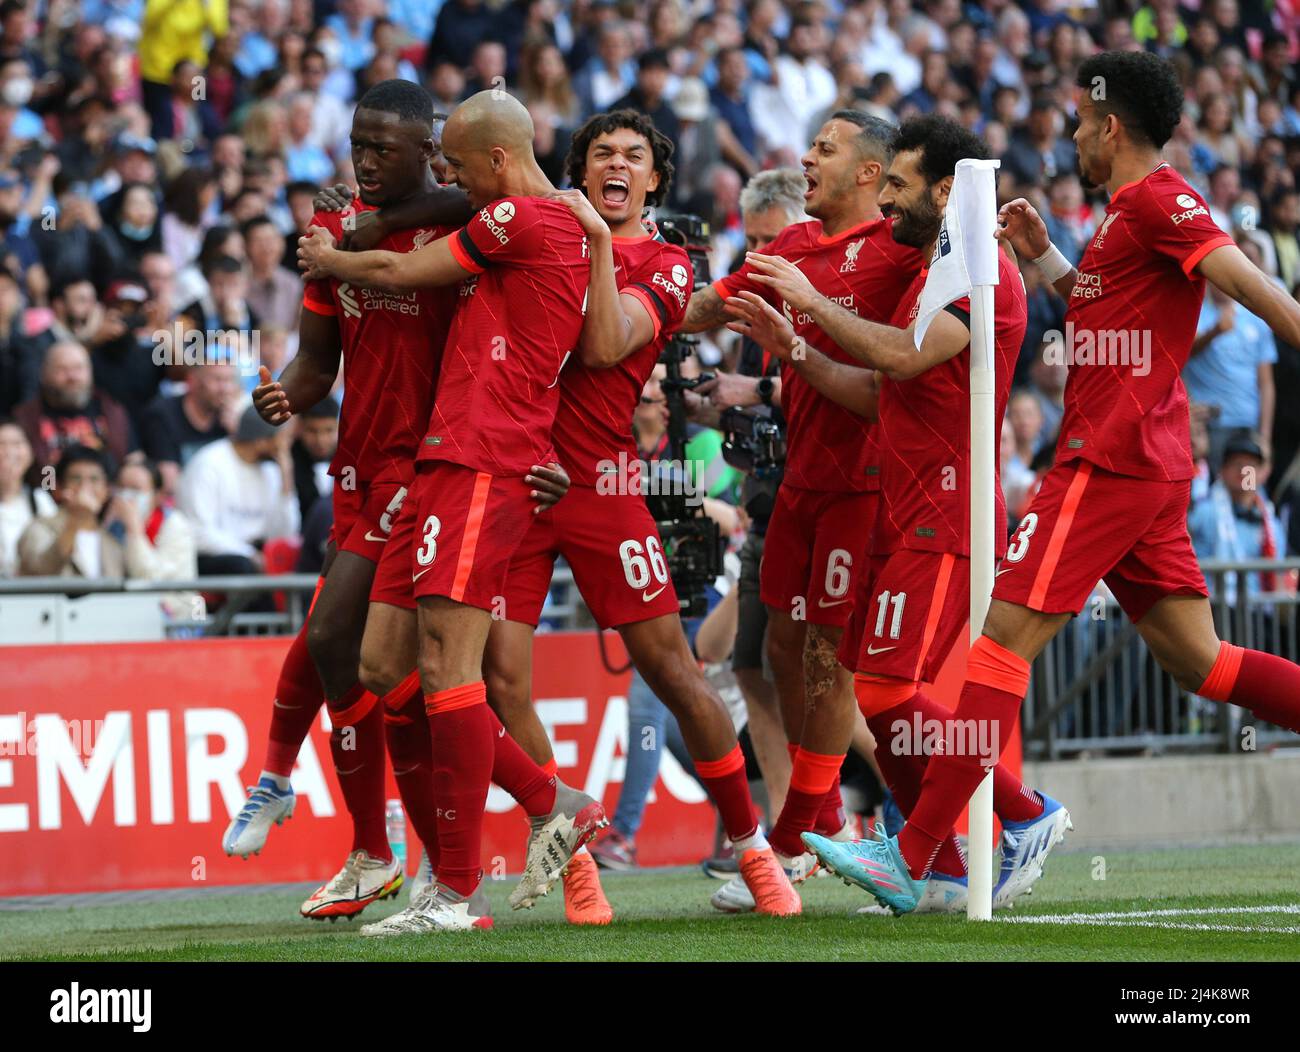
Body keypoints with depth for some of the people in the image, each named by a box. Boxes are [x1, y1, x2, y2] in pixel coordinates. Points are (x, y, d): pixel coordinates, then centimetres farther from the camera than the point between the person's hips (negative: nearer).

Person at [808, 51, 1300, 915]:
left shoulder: (1156, 199, -10)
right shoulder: (1133, 212, 20)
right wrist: (1047, 258, 21)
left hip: (1109, 462, -10)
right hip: (1152, 466, 10)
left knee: (1006, 636, -11)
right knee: (1198, 660, 11)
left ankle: (913, 856, -14)